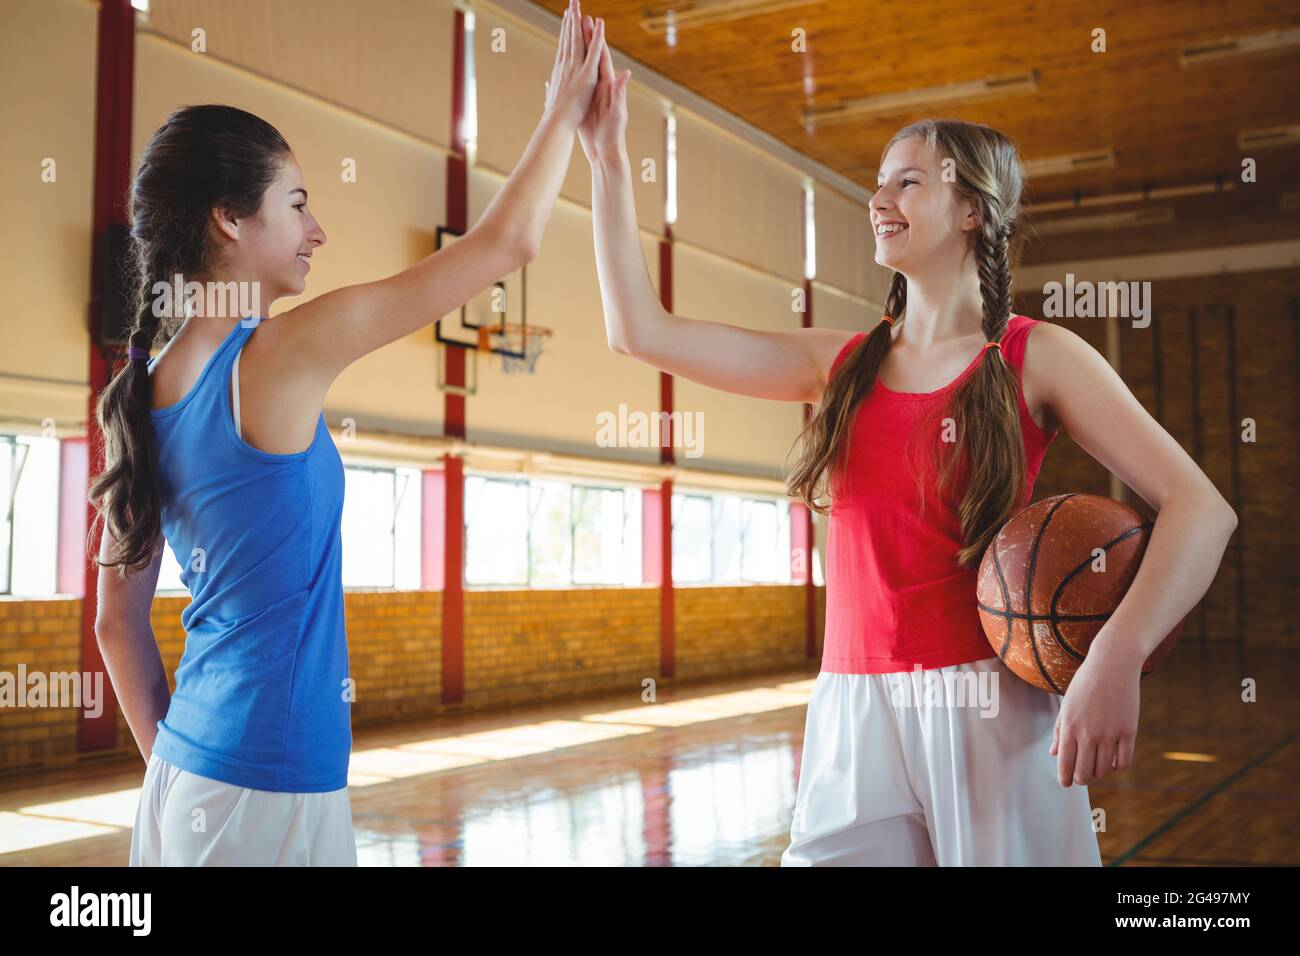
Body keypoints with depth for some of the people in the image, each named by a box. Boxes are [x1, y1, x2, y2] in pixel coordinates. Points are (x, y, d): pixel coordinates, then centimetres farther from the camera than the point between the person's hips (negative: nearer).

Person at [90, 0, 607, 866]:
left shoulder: (141, 390, 5)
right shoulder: (280, 355, -16)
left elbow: (118, 620, 10)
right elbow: (506, 242, -11)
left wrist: (171, 765, 18)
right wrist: (565, 109, 3)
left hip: (184, 777, 8)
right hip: (274, 789, -8)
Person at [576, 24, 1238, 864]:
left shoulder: (1036, 359, -2)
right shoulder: (843, 365, 9)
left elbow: (1202, 508, -9)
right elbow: (643, 332, 6)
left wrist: (1118, 657, -24)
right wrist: (609, 159, 6)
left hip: (989, 711, -3)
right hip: (854, 717, 3)